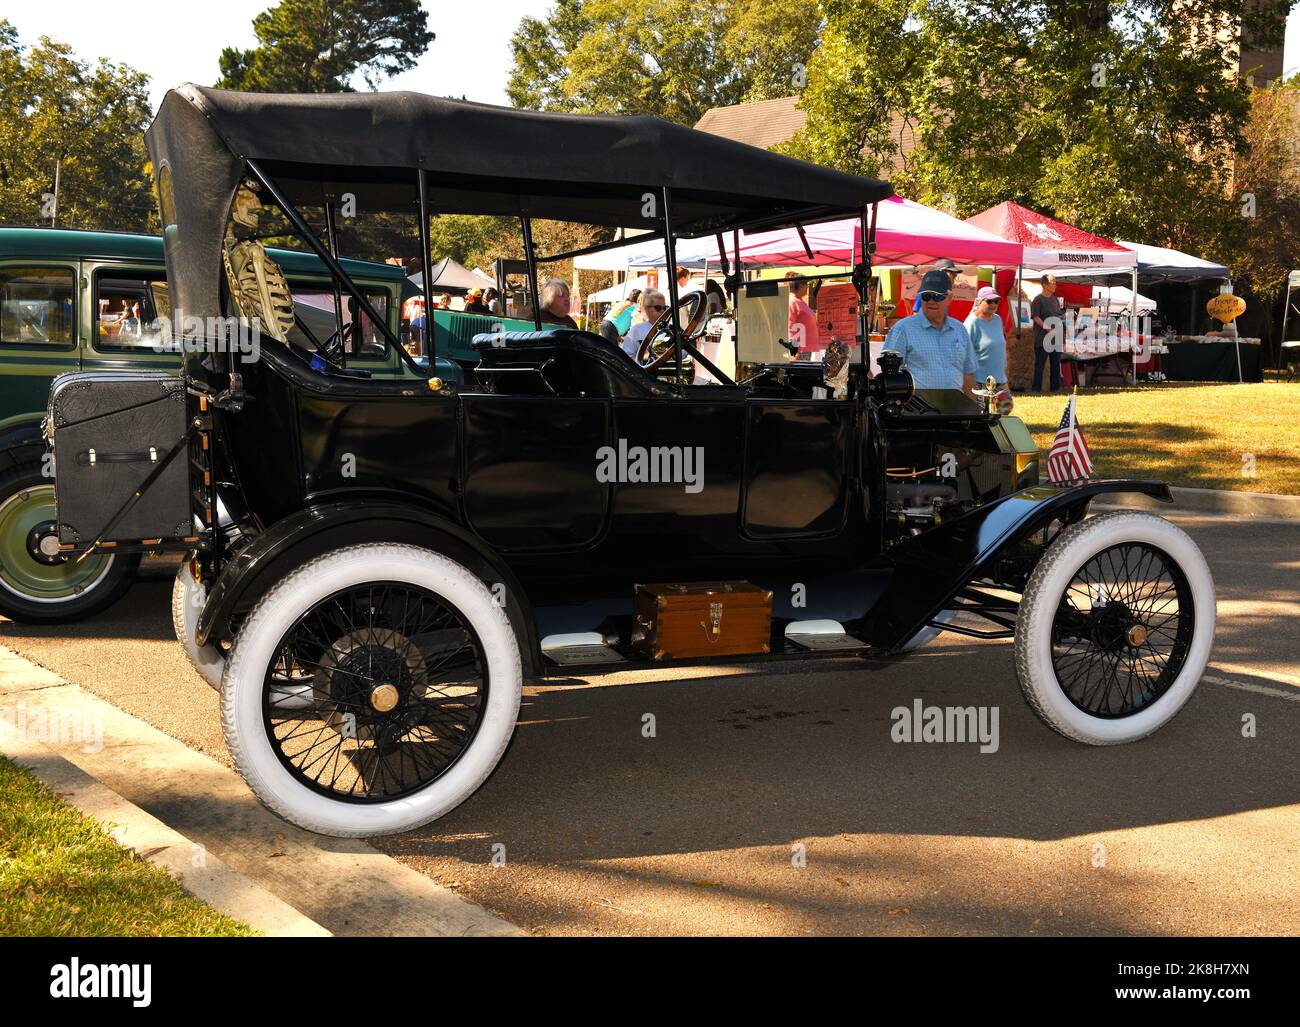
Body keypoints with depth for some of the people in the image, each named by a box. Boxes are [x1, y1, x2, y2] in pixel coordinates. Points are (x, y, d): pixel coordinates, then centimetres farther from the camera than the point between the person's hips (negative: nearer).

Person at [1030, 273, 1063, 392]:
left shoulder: (1055, 300, 16)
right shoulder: (1038, 299, -5)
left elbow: (1059, 318, 21)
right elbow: (1036, 317, -13)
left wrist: (1061, 334, 11)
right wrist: (1047, 328, -22)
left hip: (1056, 337, 7)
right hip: (1042, 337, -7)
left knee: (1056, 362, 8)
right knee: (1039, 363, -2)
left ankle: (1056, 386, 14)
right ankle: (1037, 387, 3)